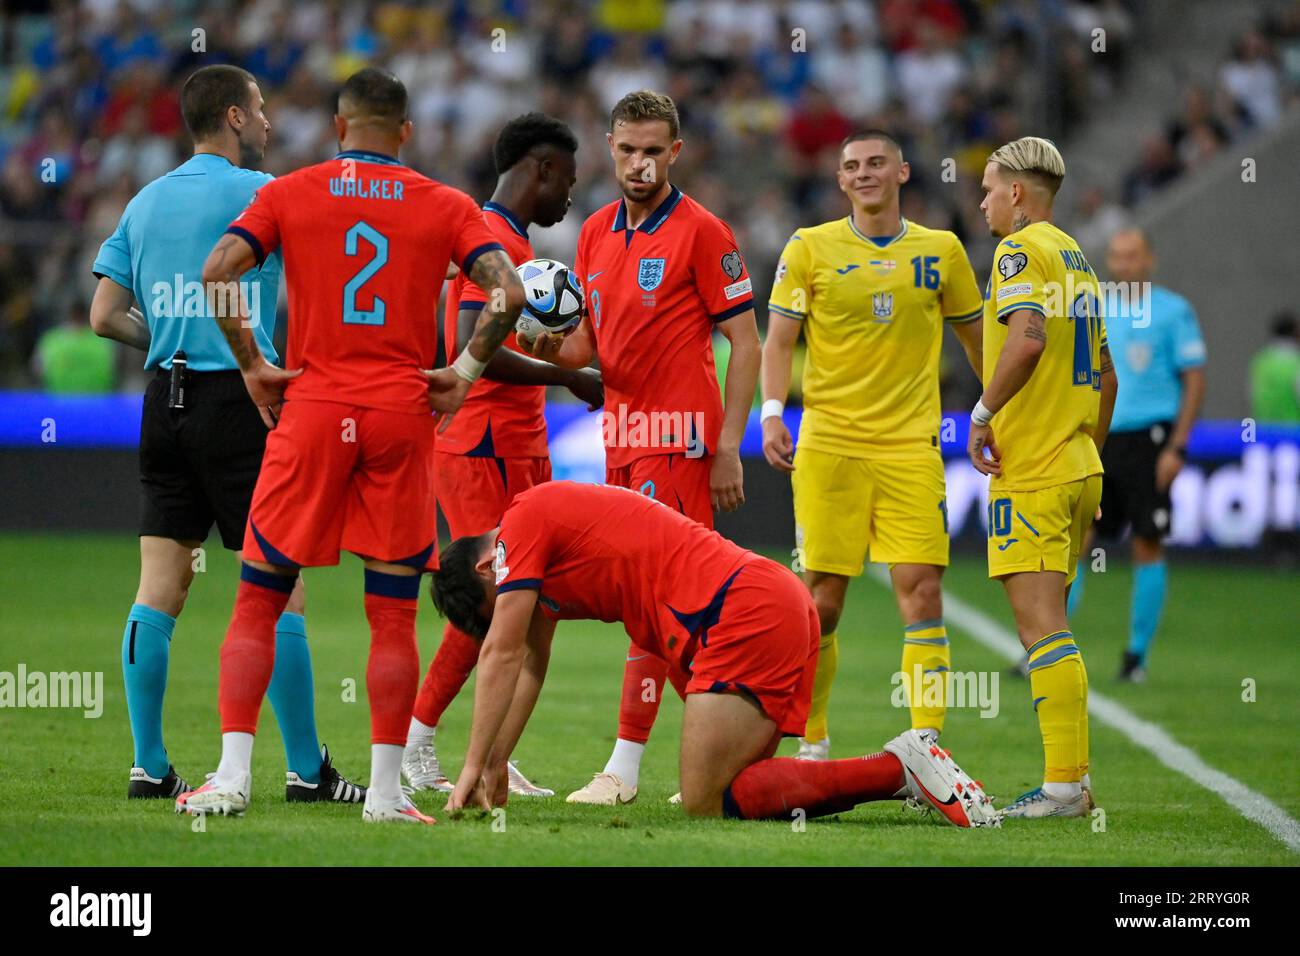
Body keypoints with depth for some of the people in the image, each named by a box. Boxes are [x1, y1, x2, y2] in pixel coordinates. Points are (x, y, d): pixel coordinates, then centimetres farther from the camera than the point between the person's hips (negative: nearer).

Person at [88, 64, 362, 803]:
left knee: (160, 587, 5)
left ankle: (150, 767, 4)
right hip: (237, 402, -6)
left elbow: (105, 316, 12)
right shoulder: (257, 191, -6)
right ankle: (307, 770, -1)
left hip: (167, 401, 7)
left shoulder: (145, 202, 12)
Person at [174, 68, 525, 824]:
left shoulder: (290, 194, 5)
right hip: (403, 418, 0)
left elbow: (219, 271, -7)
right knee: (394, 613, 4)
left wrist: (252, 366, 1)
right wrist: (466, 372, 3)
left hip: (311, 412, 0)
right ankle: (387, 790, 1)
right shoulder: (445, 206, 5)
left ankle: (233, 776, -2)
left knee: (260, 598, 6)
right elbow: (509, 292, -6)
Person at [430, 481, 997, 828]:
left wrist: (474, 764, 3)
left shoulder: (525, 521, -1)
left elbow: (501, 653, -2)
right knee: (737, 793, 7)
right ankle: (905, 769, 1)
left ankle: (897, 768, -16)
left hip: (743, 613, -10)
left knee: (708, 803, -14)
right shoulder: (548, 552, 27)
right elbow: (528, 665, 32)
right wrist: (495, 765, 28)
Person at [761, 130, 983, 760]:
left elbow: (976, 336, 20)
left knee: (922, 590, -10)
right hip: (829, 443, -1)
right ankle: (812, 743, 13)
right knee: (822, 597, 0)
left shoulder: (940, 251, 10)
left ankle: (927, 745, -11)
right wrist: (772, 412, -12)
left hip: (910, 447, 1)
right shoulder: (810, 248, 5)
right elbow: (779, 338, 3)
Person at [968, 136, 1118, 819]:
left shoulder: (1021, 250, -8)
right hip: (1079, 468, 9)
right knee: (1048, 624, 14)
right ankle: (1073, 778, 14)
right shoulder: (1076, 259, 19)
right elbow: (1105, 375, 24)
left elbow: (1028, 337, -26)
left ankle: (1064, 786, -14)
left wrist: (982, 414, -17)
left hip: (1031, 473, -9)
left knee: (1041, 625, -11)